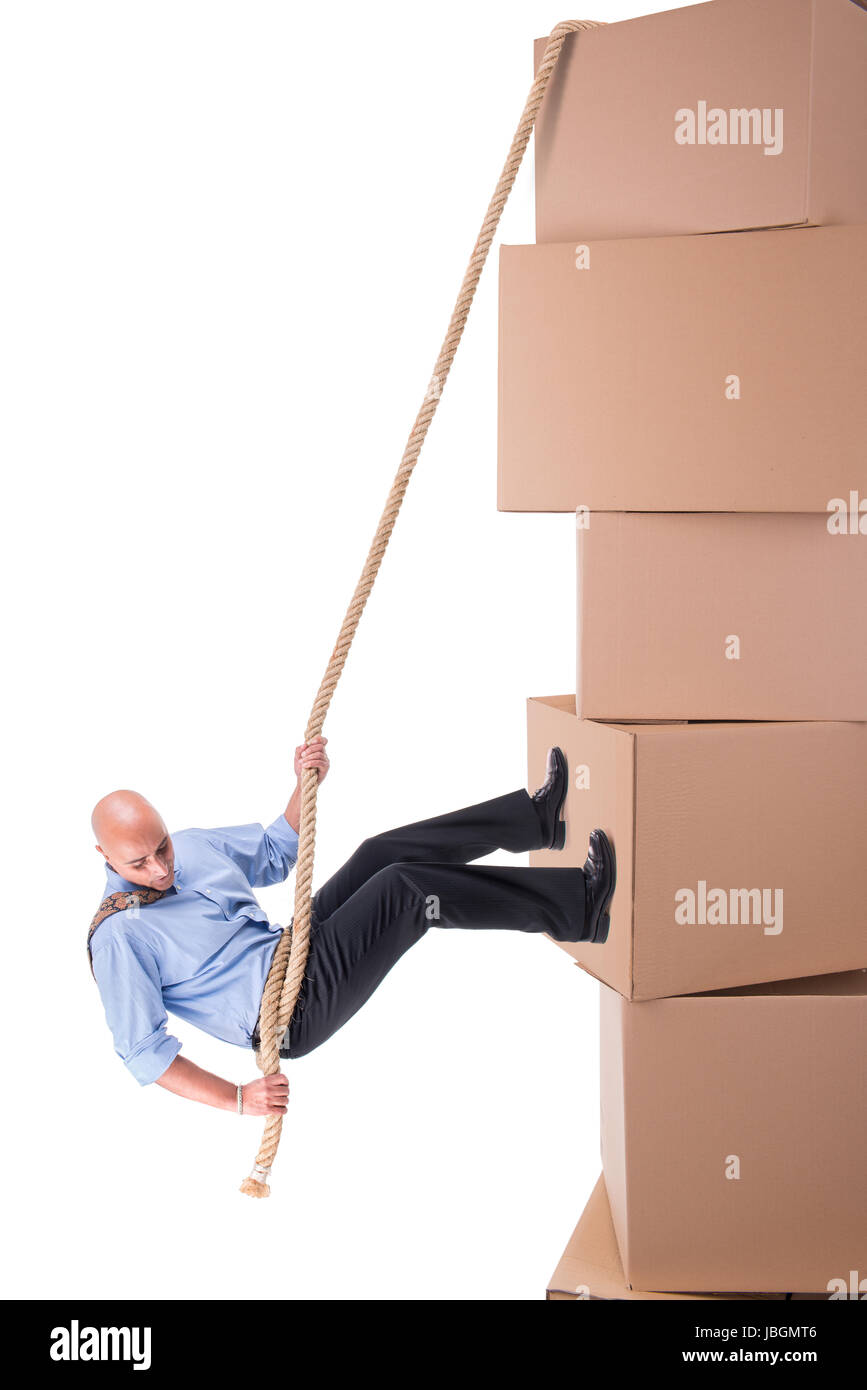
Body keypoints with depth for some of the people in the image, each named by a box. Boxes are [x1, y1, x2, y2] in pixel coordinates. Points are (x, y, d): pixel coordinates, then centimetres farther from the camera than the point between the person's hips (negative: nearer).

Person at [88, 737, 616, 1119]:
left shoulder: (190, 845, 5)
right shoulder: (119, 935, -19)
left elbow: (276, 853, 21)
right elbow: (142, 1049, -18)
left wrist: (306, 785, 3)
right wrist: (234, 1097, -26)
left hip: (292, 948, 9)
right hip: (291, 1014, -9)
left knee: (386, 853, -3)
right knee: (405, 888, -21)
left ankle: (539, 818, 8)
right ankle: (576, 909, -17)